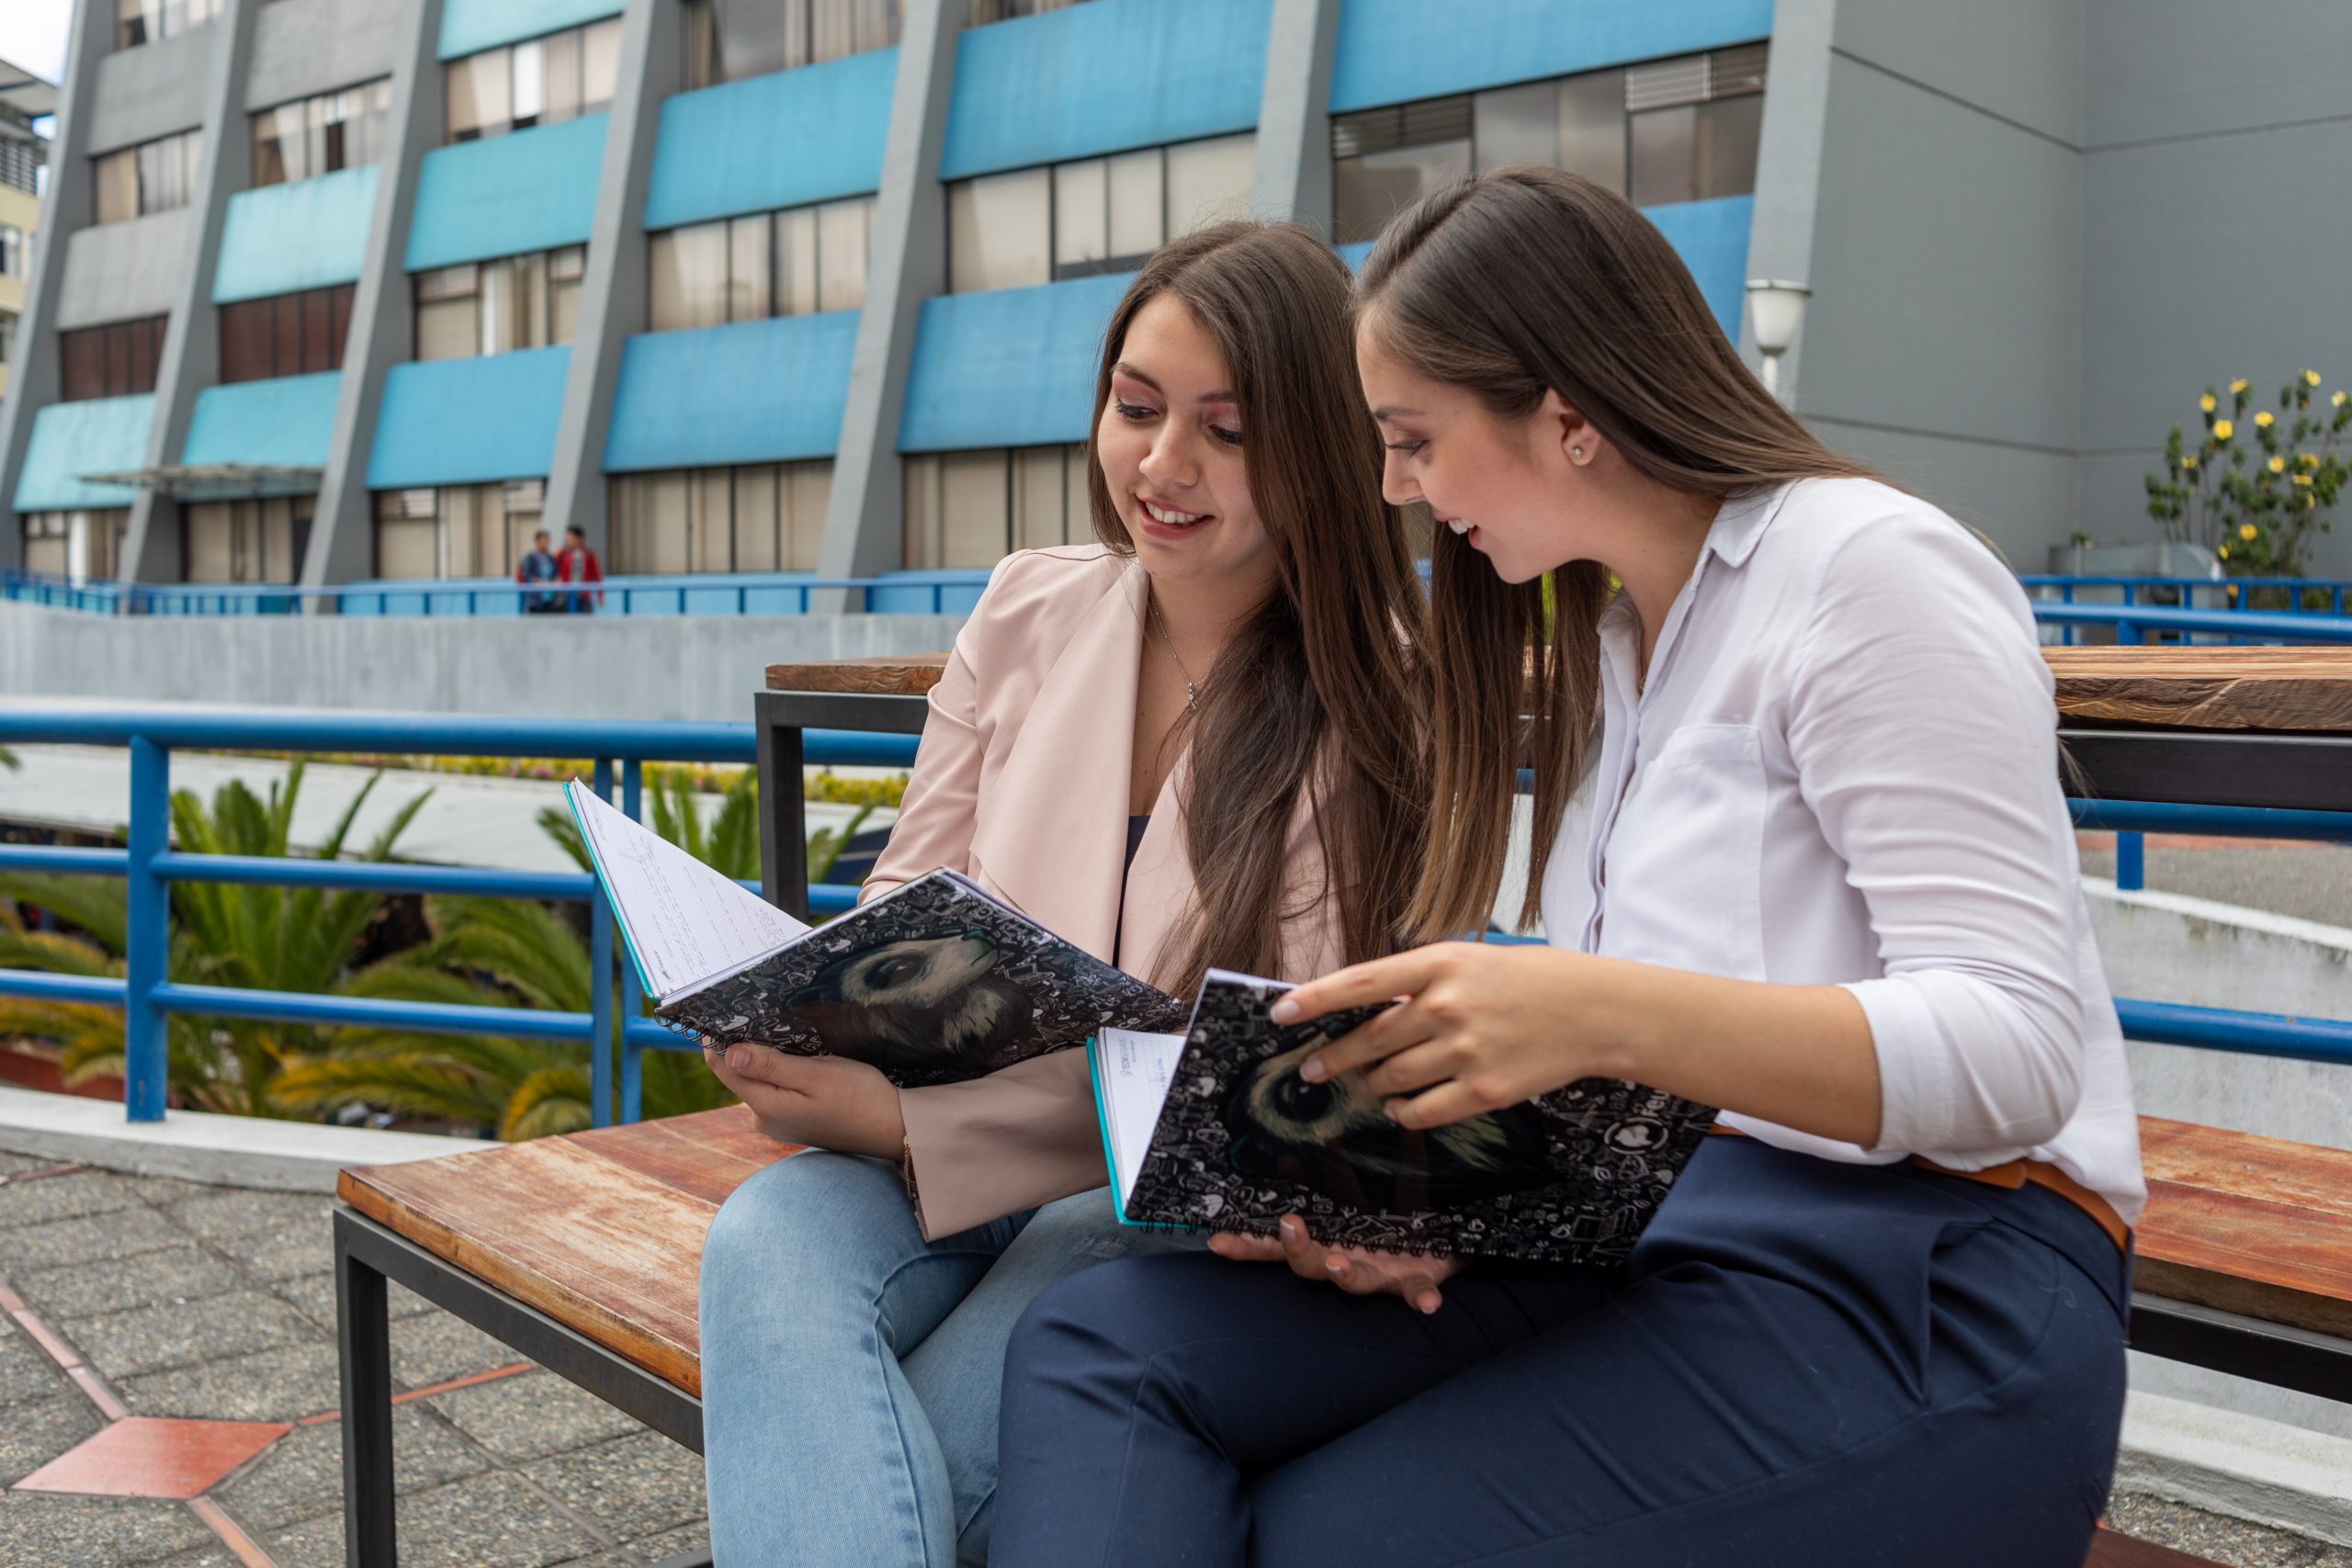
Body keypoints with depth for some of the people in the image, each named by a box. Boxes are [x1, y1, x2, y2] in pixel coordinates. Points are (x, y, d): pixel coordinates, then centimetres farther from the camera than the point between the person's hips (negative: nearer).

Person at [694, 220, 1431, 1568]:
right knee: (769, 1241, -31)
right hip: (929, 1148, 4)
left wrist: (904, 1119, -21)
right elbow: (910, 892, 13)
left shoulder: (1370, 703, -6)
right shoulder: (1029, 610, 8)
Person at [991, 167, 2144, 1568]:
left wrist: (1603, 1014, -30)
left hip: (1925, 1283, -7)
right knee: (1100, 1339, -13)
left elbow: (2018, 1048, -17)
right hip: (1640, 1229, 7)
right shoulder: (1599, 639, 19)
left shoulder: (1869, 571, -7)